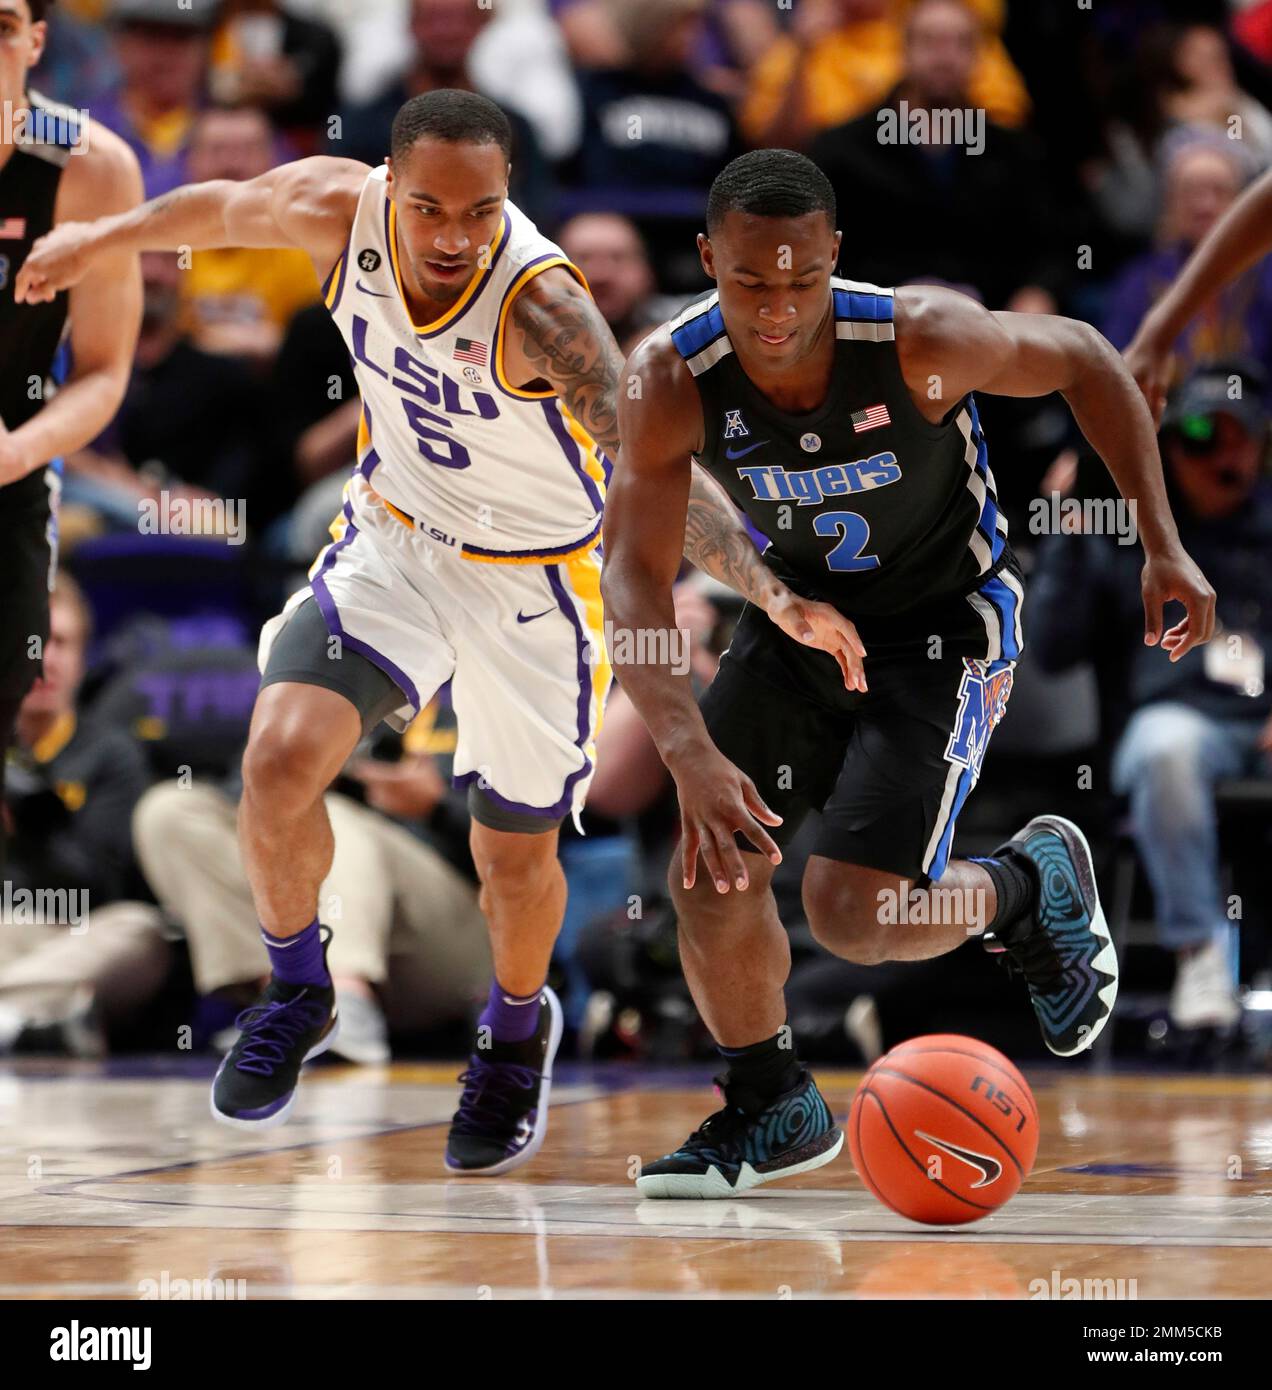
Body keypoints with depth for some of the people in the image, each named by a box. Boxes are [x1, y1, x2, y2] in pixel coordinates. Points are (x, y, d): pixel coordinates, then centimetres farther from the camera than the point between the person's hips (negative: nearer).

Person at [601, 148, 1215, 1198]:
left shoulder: (922, 339, -30)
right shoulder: (671, 380, -24)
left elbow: (1083, 362, -11)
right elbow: (634, 578, -26)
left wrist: (1163, 545, -13)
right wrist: (692, 755, -40)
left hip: (943, 626, -4)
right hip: (797, 615, 4)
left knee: (855, 914, -15)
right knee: (708, 878, -5)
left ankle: (1033, 887, 17)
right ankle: (772, 1111, 20)